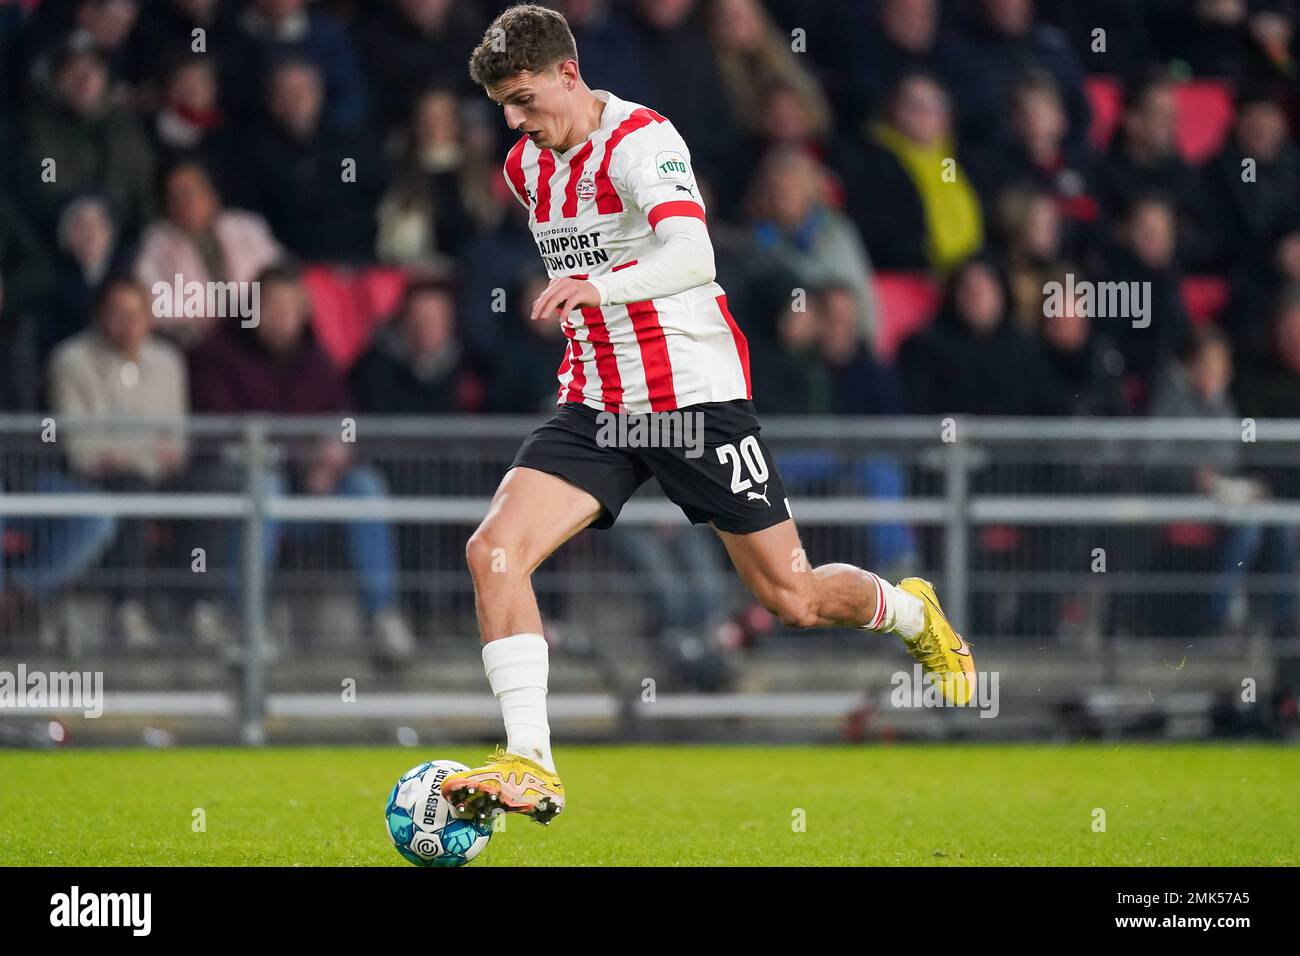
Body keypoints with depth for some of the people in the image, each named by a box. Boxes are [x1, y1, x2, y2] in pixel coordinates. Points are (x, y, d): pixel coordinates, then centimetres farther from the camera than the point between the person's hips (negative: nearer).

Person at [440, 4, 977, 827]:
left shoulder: (642, 141, -17)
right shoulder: (526, 167, 7)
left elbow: (693, 257, -35)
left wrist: (599, 287, -51)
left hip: (697, 396, -6)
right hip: (596, 404, 6)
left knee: (792, 598, 3)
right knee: (493, 550, -18)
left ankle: (913, 613, 37)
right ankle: (530, 766, -18)